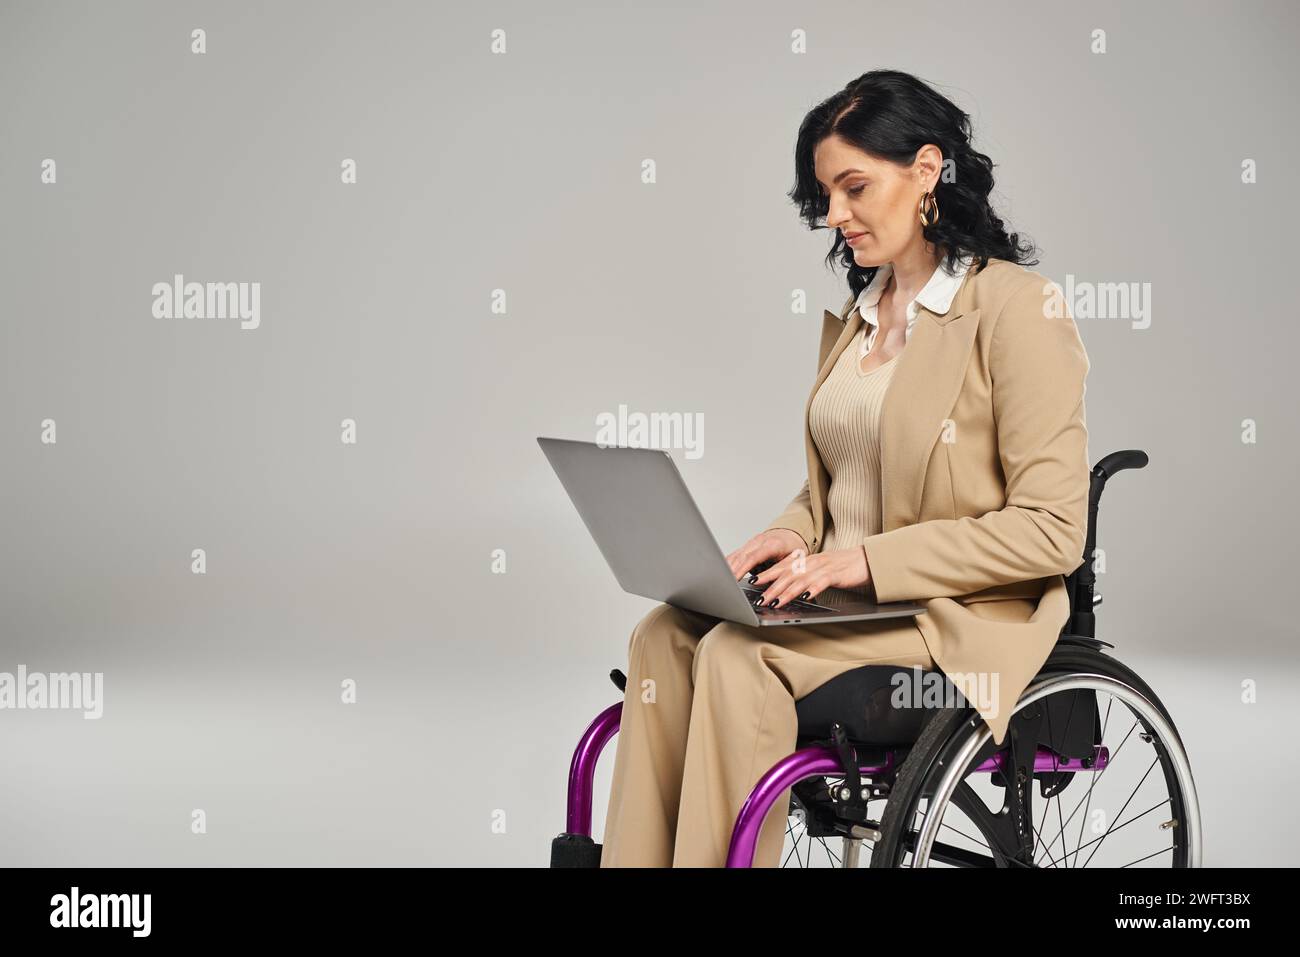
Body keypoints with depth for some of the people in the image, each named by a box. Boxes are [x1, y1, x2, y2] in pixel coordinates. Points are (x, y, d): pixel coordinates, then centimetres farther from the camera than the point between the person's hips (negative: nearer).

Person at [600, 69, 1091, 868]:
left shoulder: (1016, 307, -9)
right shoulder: (858, 315, 16)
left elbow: (1051, 532, -14)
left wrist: (869, 560, -19)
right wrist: (794, 537, 0)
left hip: (968, 618, -7)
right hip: (848, 595, 7)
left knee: (739, 655, -28)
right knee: (664, 636, -19)